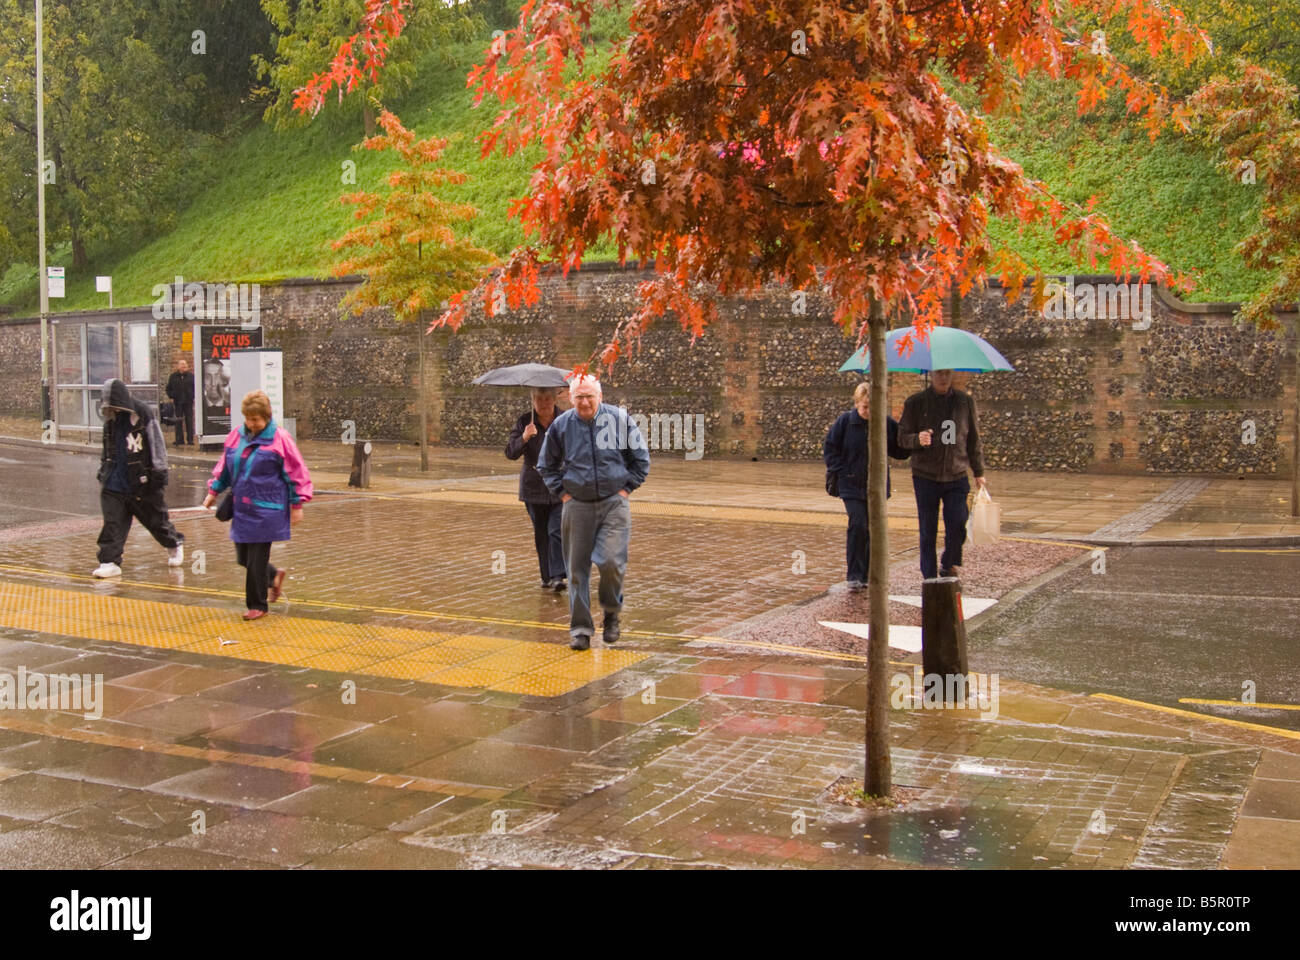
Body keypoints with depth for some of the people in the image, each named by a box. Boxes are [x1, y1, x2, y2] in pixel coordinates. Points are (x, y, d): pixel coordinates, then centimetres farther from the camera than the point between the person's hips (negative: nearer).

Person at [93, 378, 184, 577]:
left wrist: (159, 471, -9)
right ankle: (110, 561, -2)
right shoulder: (111, 419, 7)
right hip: (114, 482, 5)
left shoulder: (143, 415, -11)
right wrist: (103, 469, 22)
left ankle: (175, 545, 34)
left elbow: (157, 444, -8)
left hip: (141, 481, -5)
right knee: (112, 523, -3)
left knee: (156, 517, 9)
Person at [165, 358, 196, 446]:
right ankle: (179, 441, 5)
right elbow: (168, 389, 12)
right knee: (178, 422, 1)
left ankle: (190, 439, 6)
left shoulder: (191, 376, 6)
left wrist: (194, 397, 1)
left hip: (188, 402, 0)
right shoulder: (173, 377, 7)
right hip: (177, 402, 0)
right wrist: (171, 397, 0)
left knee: (189, 421, 1)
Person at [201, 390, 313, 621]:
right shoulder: (236, 435, 8)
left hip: (267, 510, -6)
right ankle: (274, 576, 37)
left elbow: (296, 473, -5)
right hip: (242, 509, 6)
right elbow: (224, 467, 21)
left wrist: (297, 505, -6)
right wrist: (214, 491, 18)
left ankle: (257, 606, 12)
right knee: (243, 557, 10)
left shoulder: (279, 438, -8)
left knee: (257, 560, -3)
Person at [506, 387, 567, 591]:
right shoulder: (524, 422, 0)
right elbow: (510, 453, -7)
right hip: (534, 488, 2)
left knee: (556, 531, -12)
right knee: (541, 534, 9)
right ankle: (547, 577, 20)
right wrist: (524, 438, -24)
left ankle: (558, 576, -13)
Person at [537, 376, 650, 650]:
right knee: (577, 569, 3)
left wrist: (626, 488, 2)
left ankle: (612, 612, 13)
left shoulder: (620, 419, -2)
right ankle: (580, 629, 13)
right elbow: (546, 465, 16)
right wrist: (562, 491, 5)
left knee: (611, 561, -14)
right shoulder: (561, 426, 1)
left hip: (614, 503, -2)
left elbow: (641, 459, 9)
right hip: (577, 506, 2)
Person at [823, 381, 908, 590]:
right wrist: (844, 471, -8)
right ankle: (854, 575, -7)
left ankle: (867, 575, 20)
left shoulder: (887, 423, -1)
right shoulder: (845, 421, -5)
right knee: (858, 525, -15)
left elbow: (900, 451, 8)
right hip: (852, 486, -3)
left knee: (874, 530, 7)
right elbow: (829, 449, 1)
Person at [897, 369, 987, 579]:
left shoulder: (965, 402, 7)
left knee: (957, 526, -8)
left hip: (957, 477, 1)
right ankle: (930, 577, 13)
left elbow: (973, 439, 14)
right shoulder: (915, 403, 0)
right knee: (928, 531, 2)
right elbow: (902, 438, 0)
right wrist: (918, 439, -22)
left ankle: (949, 566, 17)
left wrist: (978, 472, 14)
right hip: (925, 477, -1)